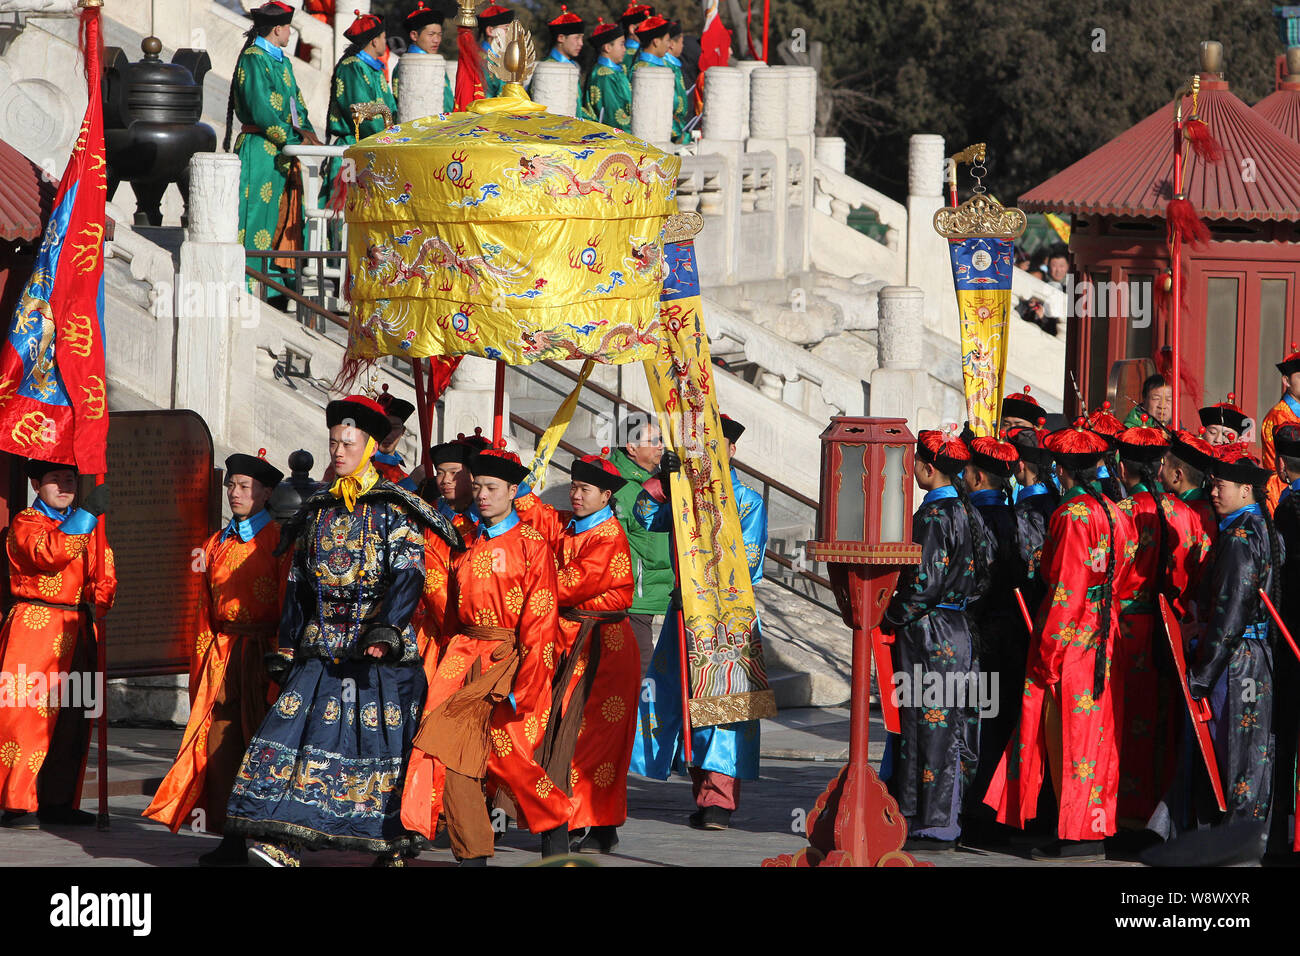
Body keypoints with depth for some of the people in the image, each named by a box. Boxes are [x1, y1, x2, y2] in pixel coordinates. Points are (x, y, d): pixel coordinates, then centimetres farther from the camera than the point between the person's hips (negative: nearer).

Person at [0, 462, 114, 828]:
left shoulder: (85, 525, 19)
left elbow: (103, 574, 20)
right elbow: (49, 553, -22)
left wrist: (97, 605, -1)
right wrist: (88, 513, -24)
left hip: (77, 631, 7)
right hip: (34, 629, -7)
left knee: (72, 719, 6)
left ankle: (58, 801, 13)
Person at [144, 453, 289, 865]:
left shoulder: (277, 540, -1)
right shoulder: (216, 544, 16)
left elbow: (289, 602, -5)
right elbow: (206, 608, 17)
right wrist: (202, 658, 10)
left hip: (261, 651, -5)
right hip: (220, 655, 5)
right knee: (221, 745, 0)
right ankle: (232, 841, 3)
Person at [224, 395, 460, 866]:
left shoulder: (393, 509, -1)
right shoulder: (316, 512, 16)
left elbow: (408, 576, -11)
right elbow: (297, 585, 19)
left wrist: (385, 631, -25)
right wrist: (286, 648, 15)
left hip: (382, 647, -4)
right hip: (322, 646, 4)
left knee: (387, 739, -4)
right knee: (299, 726, -9)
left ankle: (395, 845, 3)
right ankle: (284, 842, -15)